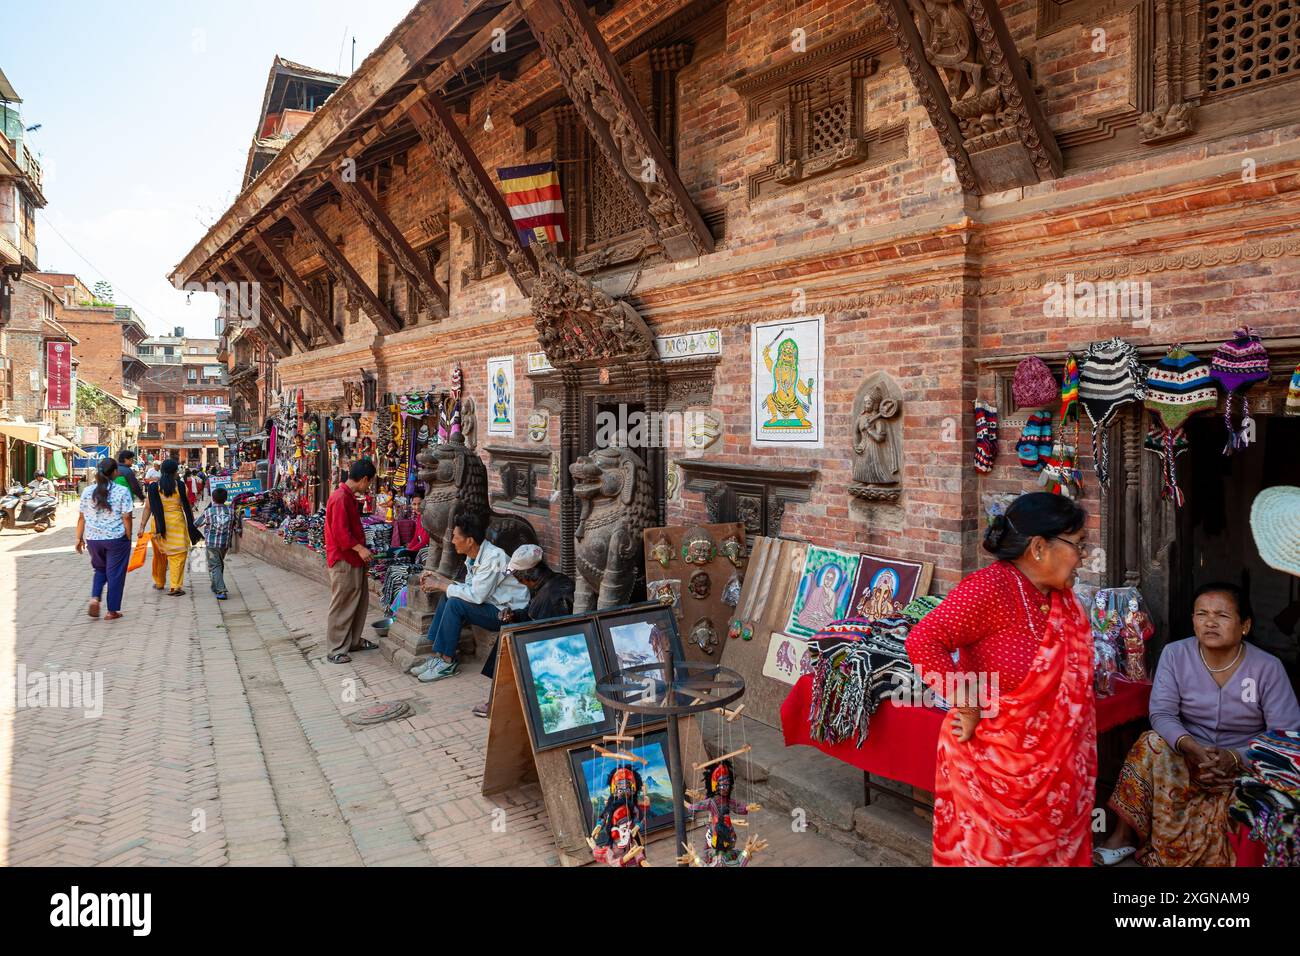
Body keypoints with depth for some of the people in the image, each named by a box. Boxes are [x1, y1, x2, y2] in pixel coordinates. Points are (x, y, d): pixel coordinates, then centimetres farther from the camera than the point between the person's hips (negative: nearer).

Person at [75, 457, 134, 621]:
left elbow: (82, 517, 5)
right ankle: (112, 611, 12)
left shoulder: (87, 492, 1)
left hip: (93, 539, 4)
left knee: (100, 570, 25)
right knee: (115, 574, 7)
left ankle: (95, 598, 4)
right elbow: (126, 517, -11)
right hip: (116, 539, -4)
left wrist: (79, 538, 14)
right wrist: (128, 538, -1)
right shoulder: (122, 492, -10)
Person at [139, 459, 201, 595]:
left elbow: (148, 508, -1)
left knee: (159, 554, 18)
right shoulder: (179, 485, -5)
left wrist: (143, 525, 4)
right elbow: (187, 506, -2)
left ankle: (159, 582, 32)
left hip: (158, 523, 3)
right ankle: (175, 587, -7)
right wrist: (192, 521, 8)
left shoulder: (154, 486, 0)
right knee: (178, 554, 0)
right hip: (176, 521, -3)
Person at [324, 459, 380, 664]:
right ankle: (335, 650, 6)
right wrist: (360, 548, -21)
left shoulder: (350, 497, 13)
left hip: (354, 559, 10)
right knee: (341, 606, -2)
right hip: (343, 560, -10)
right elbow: (340, 532, -24)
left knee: (359, 600, 16)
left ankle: (354, 640, 27)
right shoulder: (340, 498, -19)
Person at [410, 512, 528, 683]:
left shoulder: (493, 557, -23)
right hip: (492, 606, 9)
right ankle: (438, 656, 0)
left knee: (455, 603, -20)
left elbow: (476, 595, -26)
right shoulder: (473, 556, 6)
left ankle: (447, 661, -9)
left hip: (508, 613, -9)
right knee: (446, 599, 0)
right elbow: (470, 587, 9)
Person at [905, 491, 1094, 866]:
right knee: (992, 853, 9)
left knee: (1050, 849, 21)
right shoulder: (991, 587, -24)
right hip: (993, 765, -8)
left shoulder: (1061, 594, 3)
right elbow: (923, 642, -33)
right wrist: (968, 707, -26)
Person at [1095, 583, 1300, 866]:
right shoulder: (1175, 655, -6)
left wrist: (1235, 757, -28)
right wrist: (1191, 747, -32)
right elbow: (1162, 714, -11)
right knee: (1153, 743, -29)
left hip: (1245, 765, -1)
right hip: (1188, 757, 1)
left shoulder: (1268, 668, -10)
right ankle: (1124, 834, -21)